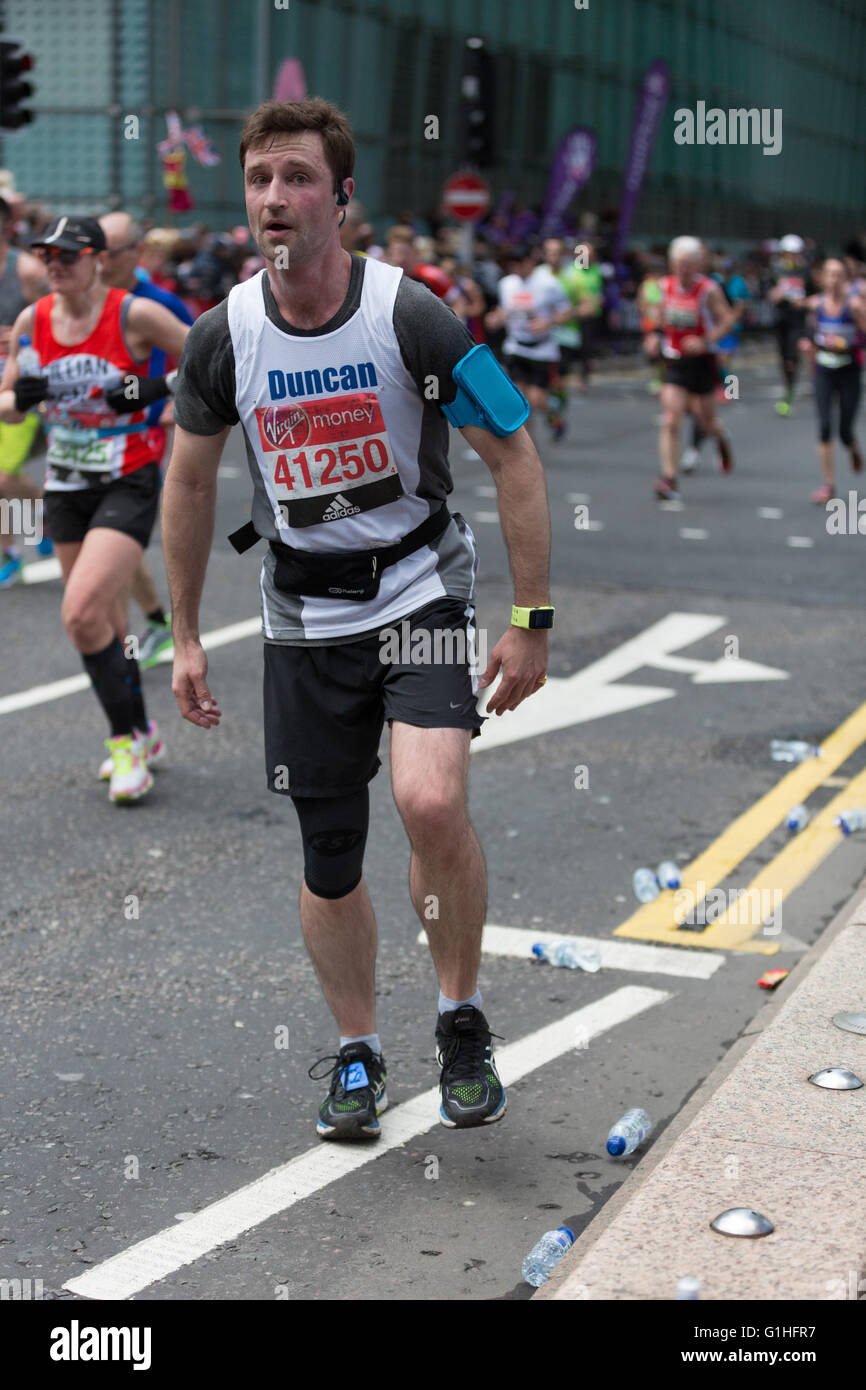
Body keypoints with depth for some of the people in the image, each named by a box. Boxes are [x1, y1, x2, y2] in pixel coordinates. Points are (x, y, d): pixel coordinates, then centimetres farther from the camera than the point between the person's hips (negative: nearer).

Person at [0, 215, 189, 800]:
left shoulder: (134, 314, -12)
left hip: (129, 486, -6)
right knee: (103, 622, 13)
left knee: (82, 614, -19)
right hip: (66, 485, 6)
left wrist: (159, 387, -21)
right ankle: (140, 732, 32)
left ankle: (127, 742, -2)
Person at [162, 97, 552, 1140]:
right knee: (329, 860, 7)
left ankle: (462, 1019, 0)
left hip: (421, 592, -3)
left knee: (430, 801, -25)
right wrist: (185, 639, 12)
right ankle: (357, 1054, 29)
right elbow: (188, 485, 11)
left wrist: (531, 623, -9)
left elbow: (513, 455, -6)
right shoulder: (221, 338, -3)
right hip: (303, 616, 3)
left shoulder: (412, 315, -13)